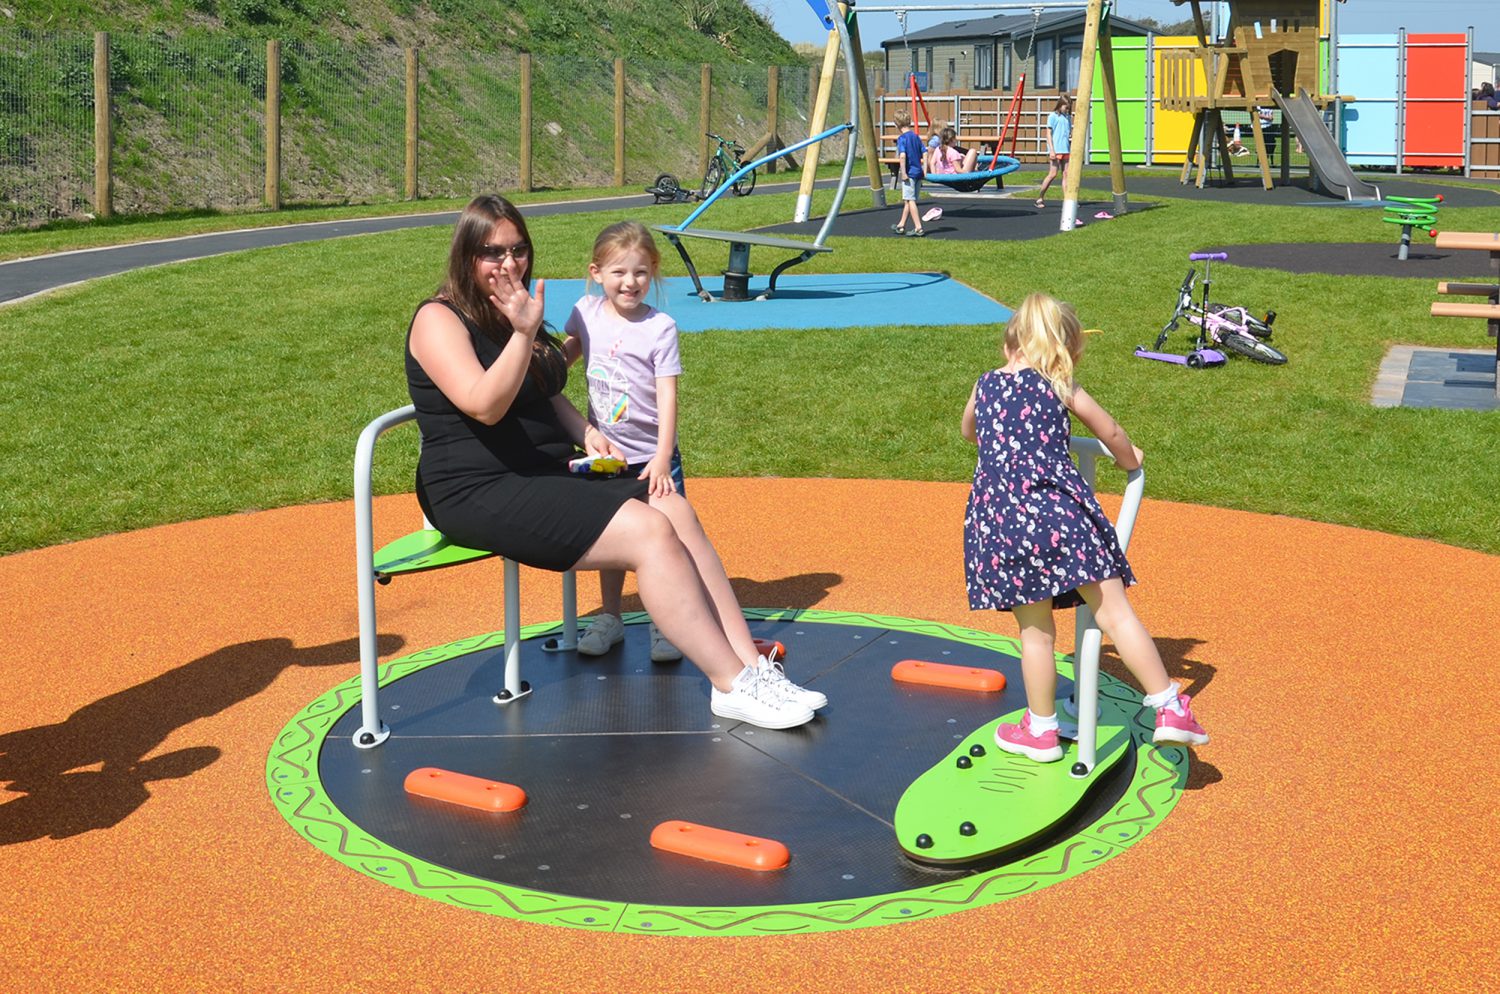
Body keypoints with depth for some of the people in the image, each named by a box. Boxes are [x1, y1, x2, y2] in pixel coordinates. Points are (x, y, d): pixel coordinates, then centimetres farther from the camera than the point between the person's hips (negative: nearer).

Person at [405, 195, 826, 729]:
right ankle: (732, 686, -22)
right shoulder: (439, 320, -8)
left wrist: (587, 434, 9)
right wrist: (523, 334, -32)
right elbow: (484, 406, -23)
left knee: (674, 510, -12)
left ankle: (749, 664, -19)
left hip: (547, 474, 9)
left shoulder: (516, 311, 18)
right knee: (648, 532, -24)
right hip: (478, 493, -9)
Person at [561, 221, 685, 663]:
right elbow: (564, 357, 18)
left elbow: (667, 395, -16)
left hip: (651, 456, -4)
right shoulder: (587, 313, -1)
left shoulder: (659, 328, -13)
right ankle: (609, 617, 29)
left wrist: (662, 458, -23)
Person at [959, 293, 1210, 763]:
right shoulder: (1061, 388, 9)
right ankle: (1170, 707, 1)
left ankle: (1041, 730, 22)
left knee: (1035, 631, 12)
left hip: (999, 520, 2)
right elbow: (1111, 433, 21)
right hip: (1059, 509, -2)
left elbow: (968, 432, 36)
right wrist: (1129, 459, 42)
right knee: (1115, 613, 2)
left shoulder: (985, 384, 15)